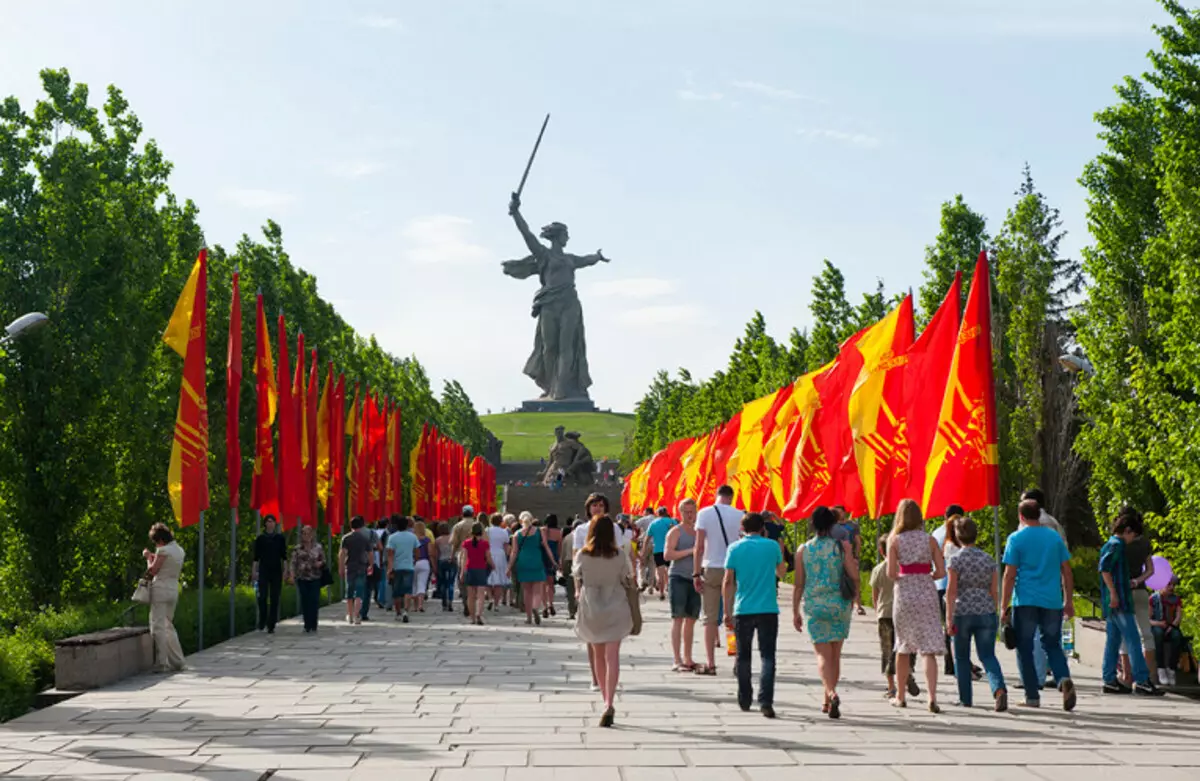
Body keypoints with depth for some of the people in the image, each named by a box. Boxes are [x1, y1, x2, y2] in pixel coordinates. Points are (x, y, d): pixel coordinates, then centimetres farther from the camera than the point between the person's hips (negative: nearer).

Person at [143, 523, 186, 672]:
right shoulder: (179, 550, 12)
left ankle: (161, 664, -4)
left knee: (158, 626, -3)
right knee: (168, 625, 18)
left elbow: (152, 570, -8)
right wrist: (154, 556, 19)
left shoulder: (163, 551, -13)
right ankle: (177, 661, 19)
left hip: (161, 589, -8)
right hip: (174, 590, 8)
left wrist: (148, 557, 7)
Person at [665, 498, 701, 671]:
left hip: (694, 579, 6)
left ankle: (687, 659, 16)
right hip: (678, 577, -6)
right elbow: (667, 555, -13)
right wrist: (690, 551, -16)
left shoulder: (699, 531, 18)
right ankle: (677, 661, -10)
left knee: (691, 619, 9)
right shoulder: (675, 531, -1)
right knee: (678, 618, -8)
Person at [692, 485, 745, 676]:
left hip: (711, 569, -1)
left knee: (710, 618, 4)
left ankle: (710, 664, 2)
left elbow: (699, 546, -8)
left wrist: (696, 573, -5)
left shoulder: (705, 513, -3)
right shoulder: (740, 515, 1)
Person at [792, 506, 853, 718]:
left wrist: (795, 612, 8)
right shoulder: (842, 546, -3)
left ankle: (832, 693, -26)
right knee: (835, 654, 13)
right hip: (839, 605, 0)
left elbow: (798, 584, 2)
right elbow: (854, 577, -8)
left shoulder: (803, 550, 1)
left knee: (822, 654, -1)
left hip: (814, 606, 0)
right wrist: (855, 563, 14)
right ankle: (828, 701, 19)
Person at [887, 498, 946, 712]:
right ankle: (932, 697, -17)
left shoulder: (895, 540, -2)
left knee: (903, 646, 15)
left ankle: (900, 696, 25)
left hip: (904, 594, 0)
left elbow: (891, 573, -8)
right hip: (927, 593, 0)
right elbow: (941, 571, -2)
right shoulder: (929, 540, 2)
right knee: (929, 648, -3)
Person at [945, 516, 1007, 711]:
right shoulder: (988, 559, 6)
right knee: (987, 655, 2)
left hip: (962, 613, -2)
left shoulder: (955, 559, -5)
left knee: (962, 657, 12)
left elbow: (951, 590, -10)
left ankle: (965, 698, 17)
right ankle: (999, 689, -23)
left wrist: (949, 618, -9)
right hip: (986, 613, 2)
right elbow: (994, 591, 7)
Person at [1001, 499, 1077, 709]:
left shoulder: (1016, 538, -3)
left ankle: (1032, 697, 4)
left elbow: (1009, 575, -6)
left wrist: (1004, 607, -3)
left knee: (1025, 649, 6)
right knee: (1053, 645, 14)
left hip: (1025, 602, -3)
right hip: (1052, 601, 3)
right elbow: (1067, 572, 9)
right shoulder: (1055, 536, 9)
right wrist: (1069, 601, 17)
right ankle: (1064, 679, -11)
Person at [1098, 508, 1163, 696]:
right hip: (1118, 602, -10)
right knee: (1133, 640, -11)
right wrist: (1113, 593, -22)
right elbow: (1104, 568, -22)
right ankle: (1142, 681, -13)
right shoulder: (1116, 545, -11)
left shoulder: (1110, 544, 19)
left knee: (1113, 641, 10)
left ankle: (1110, 680, 11)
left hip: (1112, 602, 10)